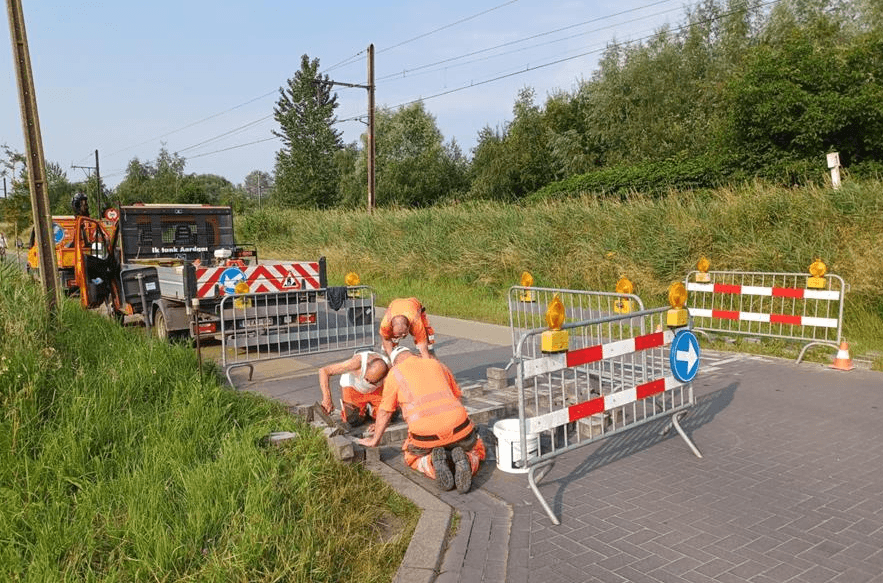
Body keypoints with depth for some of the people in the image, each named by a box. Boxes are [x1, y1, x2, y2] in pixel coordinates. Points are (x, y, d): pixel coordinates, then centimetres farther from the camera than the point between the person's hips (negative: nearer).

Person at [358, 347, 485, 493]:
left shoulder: (394, 374, 12)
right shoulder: (437, 365, 21)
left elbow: (384, 412, 17)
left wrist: (374, 440, 33)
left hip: (425, 436, -1)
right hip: (458, 426, 2)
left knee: (412, 458, 31)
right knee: (477, 451, 31)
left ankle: (433, 463, -4)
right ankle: (464, 460, -6)